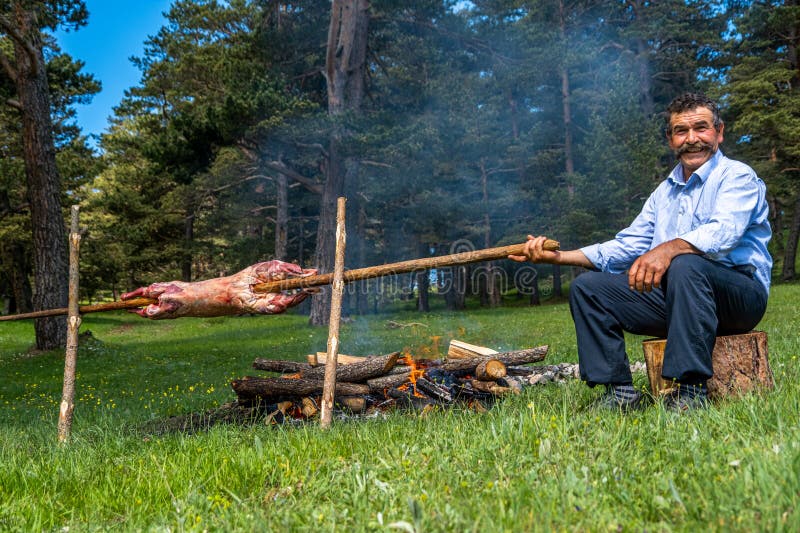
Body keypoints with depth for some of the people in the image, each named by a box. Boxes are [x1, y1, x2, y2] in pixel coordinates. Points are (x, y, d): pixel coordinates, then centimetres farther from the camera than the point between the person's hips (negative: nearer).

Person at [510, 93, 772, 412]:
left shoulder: (737, 177, -2)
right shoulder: (665, 191, 19)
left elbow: (723, 232, -23)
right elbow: (626, 246, 14)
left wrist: (668, 249, -42)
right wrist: (559, 256, 3)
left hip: (741, 293, -6)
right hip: (671, 294, 7)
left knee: (685, 265, -37)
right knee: (587, 287, -3)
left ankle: (691, 389, -31)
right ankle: (620, 391, -10)